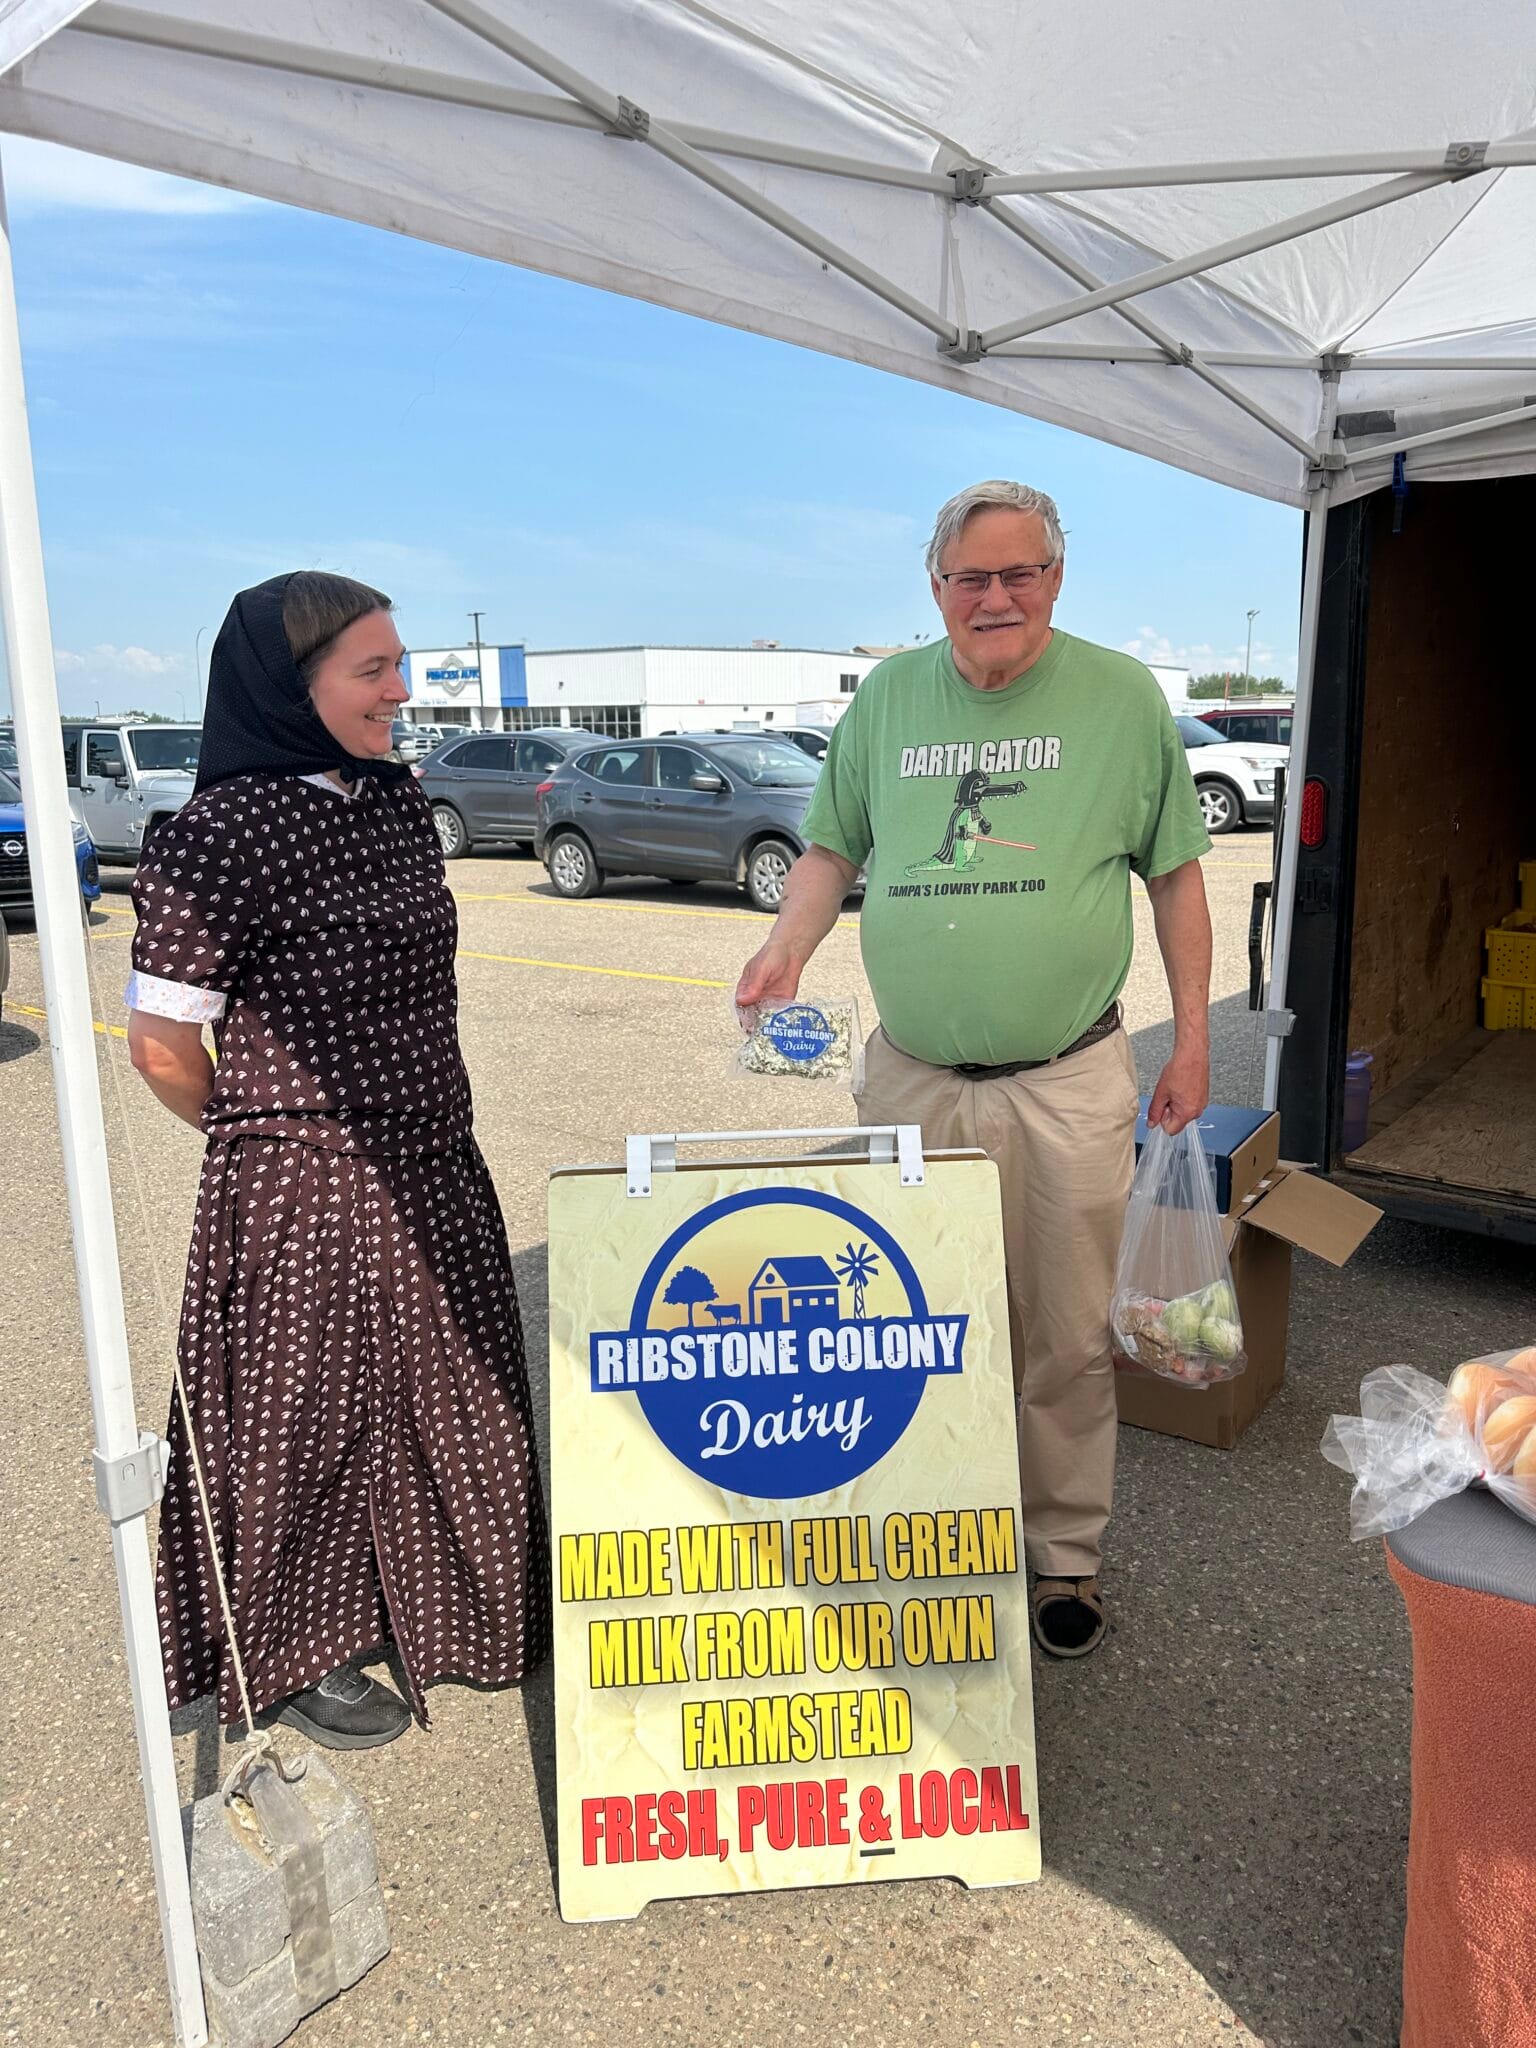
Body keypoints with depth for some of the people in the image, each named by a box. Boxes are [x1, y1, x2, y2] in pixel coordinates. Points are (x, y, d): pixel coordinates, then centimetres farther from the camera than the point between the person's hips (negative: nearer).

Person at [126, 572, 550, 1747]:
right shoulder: (220, 834, -18)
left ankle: (435, 1614, 44)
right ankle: (298, 1659, 35)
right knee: (314, 1417, 10)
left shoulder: (398, 798, 5)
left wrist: (425, 1116, 14)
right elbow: (164, 1045, -14)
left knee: (449, 1396, 20)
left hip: (431, 1168, 8)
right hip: (303, 1191, -7)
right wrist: (265, 1135, 1)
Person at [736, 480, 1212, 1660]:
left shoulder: (1124, 696, 2)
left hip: (1068, 1085, -2)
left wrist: (1193, 1039, 4)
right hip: (912, 1077, 2)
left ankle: (1067, 1555, 29)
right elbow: (834, 847, 15)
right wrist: (790, 945, -4)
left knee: (1069, 1341, 8)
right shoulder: (887, 695, 8)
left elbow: (1175, 874, 7)